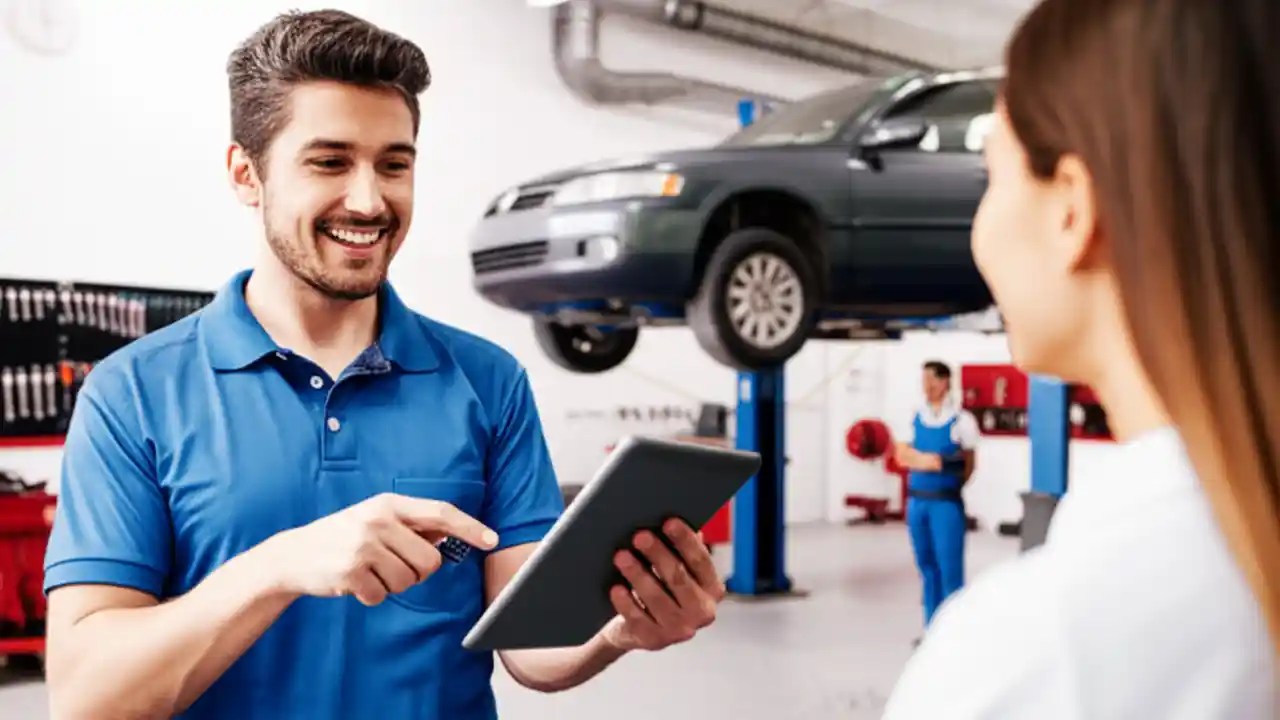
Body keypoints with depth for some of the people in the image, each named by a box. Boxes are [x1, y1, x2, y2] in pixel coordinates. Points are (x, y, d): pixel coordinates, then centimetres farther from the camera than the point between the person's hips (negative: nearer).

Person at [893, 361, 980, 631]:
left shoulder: (962, 420, -5)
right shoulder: (915, 418, 8)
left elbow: (969, 464, 0)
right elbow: (903, 456, 8)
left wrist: (950, 488, 1)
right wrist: (929, 461, -6)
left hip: (946, 503, -5)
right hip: (917, 500, 5)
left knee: (949, 568, -4)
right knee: (926, 566, 11)